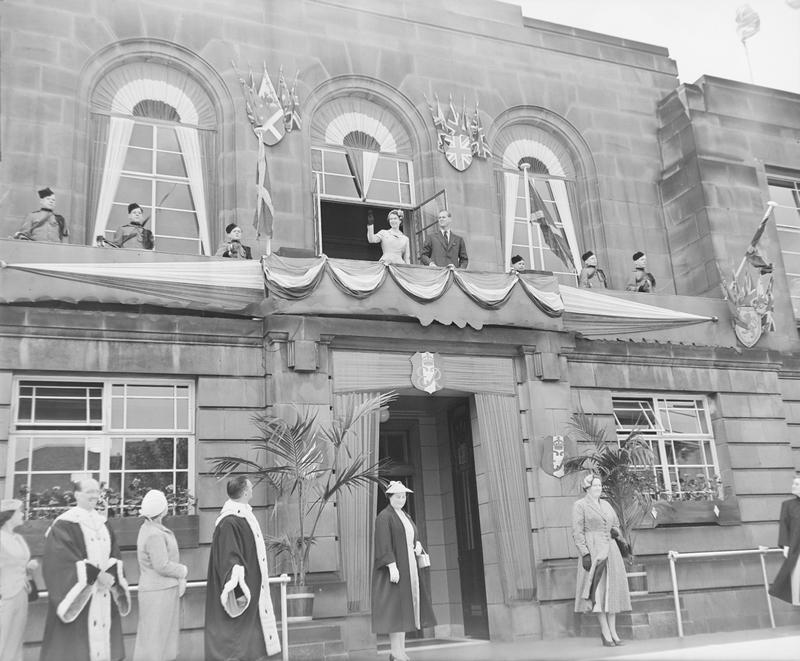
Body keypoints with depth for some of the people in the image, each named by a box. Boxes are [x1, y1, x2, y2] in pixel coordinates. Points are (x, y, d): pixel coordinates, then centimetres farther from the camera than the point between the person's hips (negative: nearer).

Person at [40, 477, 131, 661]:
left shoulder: (103, 523, 13)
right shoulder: (64, 525, -7)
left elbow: (115, 556, 10)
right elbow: (62, 560, -15)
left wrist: (111, 575, -11)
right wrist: (96, 575, -18)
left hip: (104, 596, 6)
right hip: (78, 596, -6)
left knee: (103, 639, 5)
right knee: (75, 646, -5)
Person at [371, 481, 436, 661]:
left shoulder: (405, 517, 18)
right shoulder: (384, 516, -10)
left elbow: (412, 538, 22)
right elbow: (383, 543, -18)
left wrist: (418, 546, -2)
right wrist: (392, 566, -26)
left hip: (407, 566, 9)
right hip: (394, 566, -9)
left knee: (404, 607, 7)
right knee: (395, 607, -11)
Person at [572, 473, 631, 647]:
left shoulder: (606, 504, 16)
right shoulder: (580, 506, -3)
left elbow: (616, 525, 27)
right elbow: (577, 532, -9)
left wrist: (615, 531, 3)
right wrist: (585, 554, -18)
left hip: (610, 550, 6)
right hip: (593, 550, -6)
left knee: (612, 589, 5)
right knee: (599, 589, -7)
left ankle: (612, 631, 11)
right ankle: (605, 631, -2)